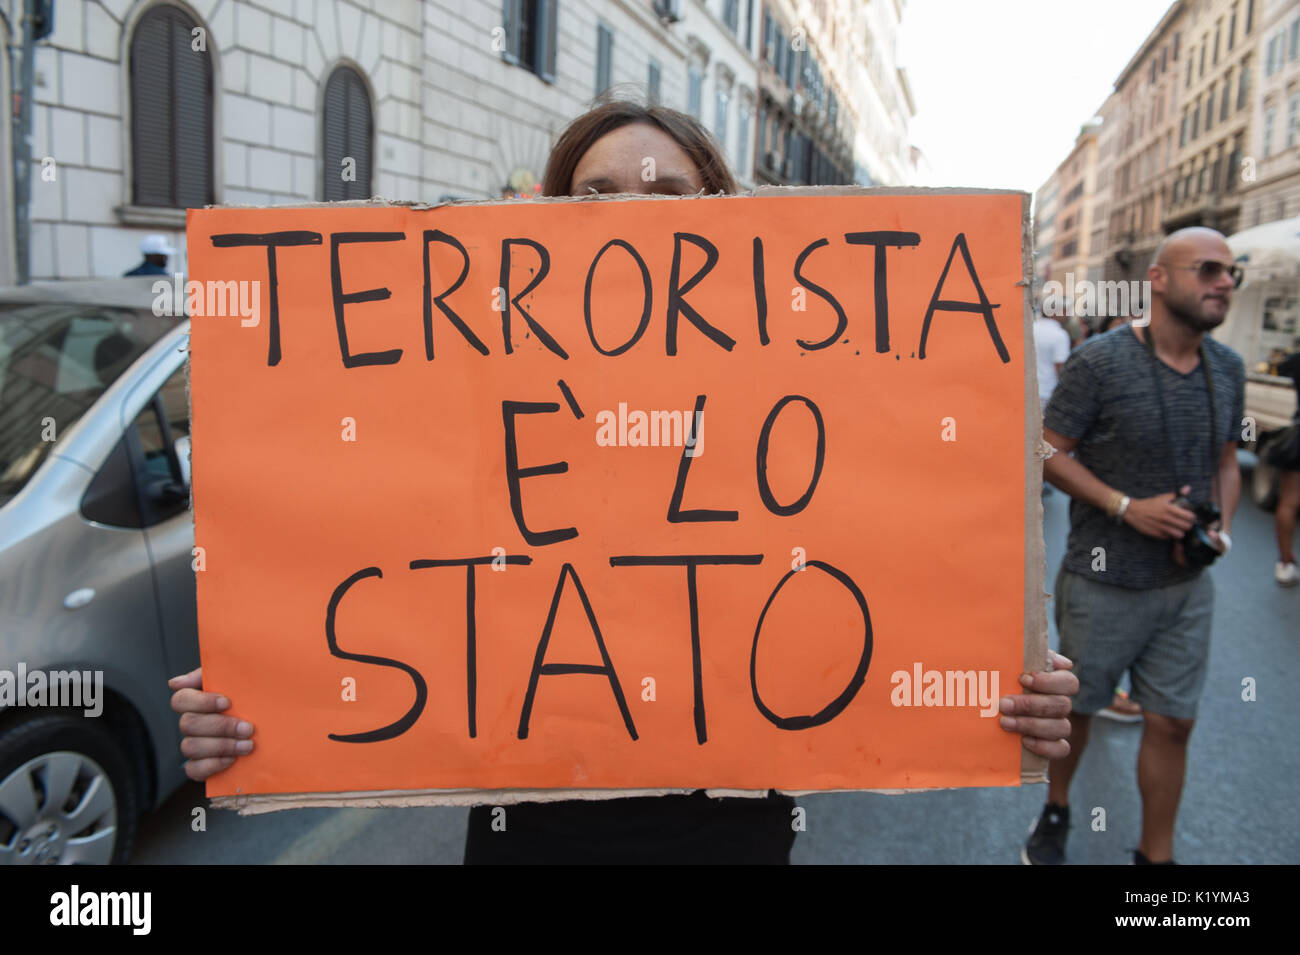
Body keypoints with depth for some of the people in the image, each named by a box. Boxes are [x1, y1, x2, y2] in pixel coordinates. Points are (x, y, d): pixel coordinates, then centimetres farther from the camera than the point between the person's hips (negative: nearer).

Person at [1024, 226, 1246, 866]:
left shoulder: (1228, 369, 3)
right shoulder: (1100, 362, -15)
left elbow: (1226, 461, 14)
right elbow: (1049, 453, -12)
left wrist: (1221, 524, -4)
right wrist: (1127, 507, -22)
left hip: (1186, 585, 5)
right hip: (1103, 583, -4)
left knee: (1173, 723, 11)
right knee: (1076, 710, 14)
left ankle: (1156, 854, 30)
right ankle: (1055, 813, 41)